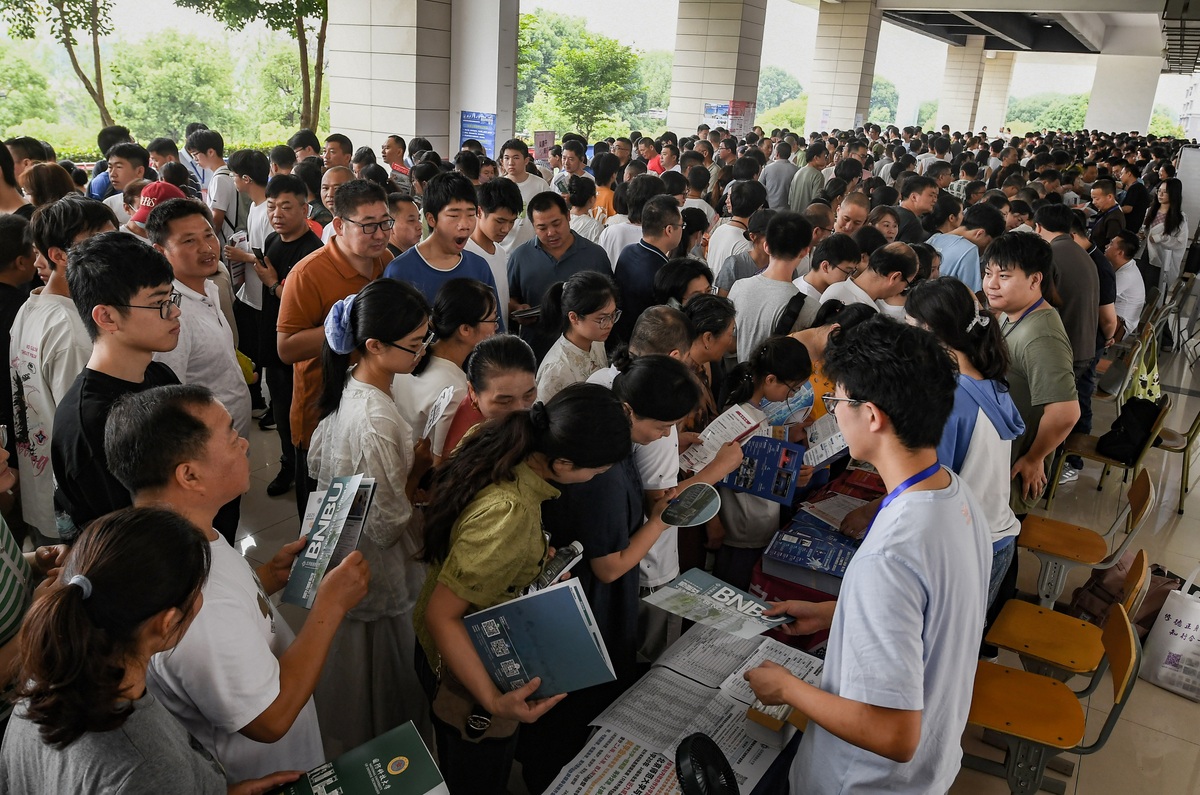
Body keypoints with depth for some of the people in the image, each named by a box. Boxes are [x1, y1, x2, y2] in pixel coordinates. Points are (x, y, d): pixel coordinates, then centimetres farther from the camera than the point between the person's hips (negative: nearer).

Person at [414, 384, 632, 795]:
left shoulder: (502, 449, -15)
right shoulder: (508, 515, -39)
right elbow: (440, 614, -33)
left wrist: (536, 555, 0)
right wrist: (493, 700, -37)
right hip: (464, 669, -7)